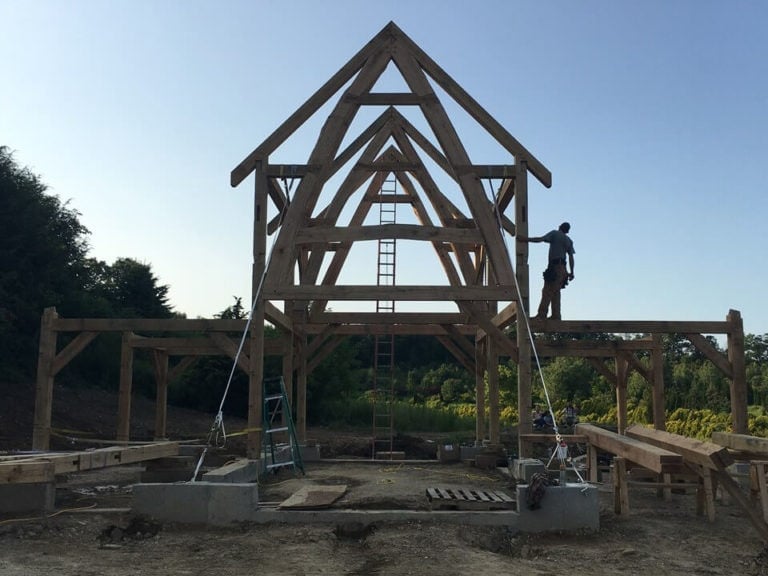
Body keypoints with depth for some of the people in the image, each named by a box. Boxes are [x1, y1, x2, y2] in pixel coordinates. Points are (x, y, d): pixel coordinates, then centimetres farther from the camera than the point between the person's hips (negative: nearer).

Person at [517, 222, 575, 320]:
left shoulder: (554, 234, 3)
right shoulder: (569, 240, 19)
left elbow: (540, 239, -10)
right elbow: (571, 257, 14)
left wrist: (526, 239, -10)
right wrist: (571, 272, 14)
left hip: (554, 266, -7)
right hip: (563, 268, 7)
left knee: (547, 291, -11)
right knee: (555, 292, 11)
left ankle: (541, 315, -18)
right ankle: (556, 315, 8)